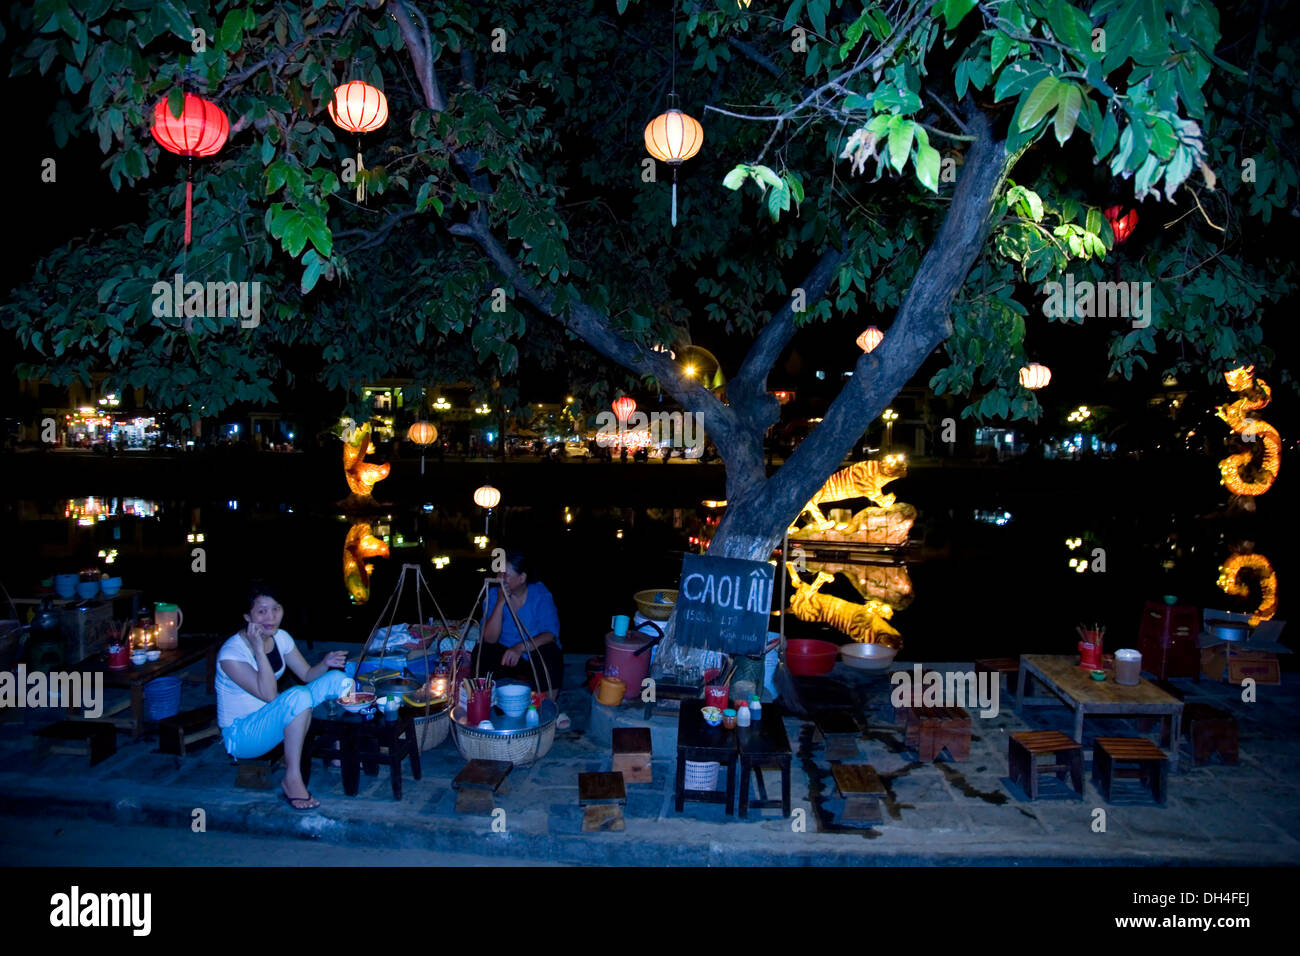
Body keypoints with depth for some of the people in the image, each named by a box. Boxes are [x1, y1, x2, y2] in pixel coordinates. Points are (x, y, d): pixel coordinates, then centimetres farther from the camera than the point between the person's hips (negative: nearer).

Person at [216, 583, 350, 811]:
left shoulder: (281, 638, -1)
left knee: (338, 678, -8)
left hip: (270, 719, 7)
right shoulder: (231, 653, -23)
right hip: (240, 735, -7)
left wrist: (326, 664, -16)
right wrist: (259, 649, -35)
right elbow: (269, 695, -30)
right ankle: (292, 779, -23)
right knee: (298, 696, -36)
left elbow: (307, 675, 4)